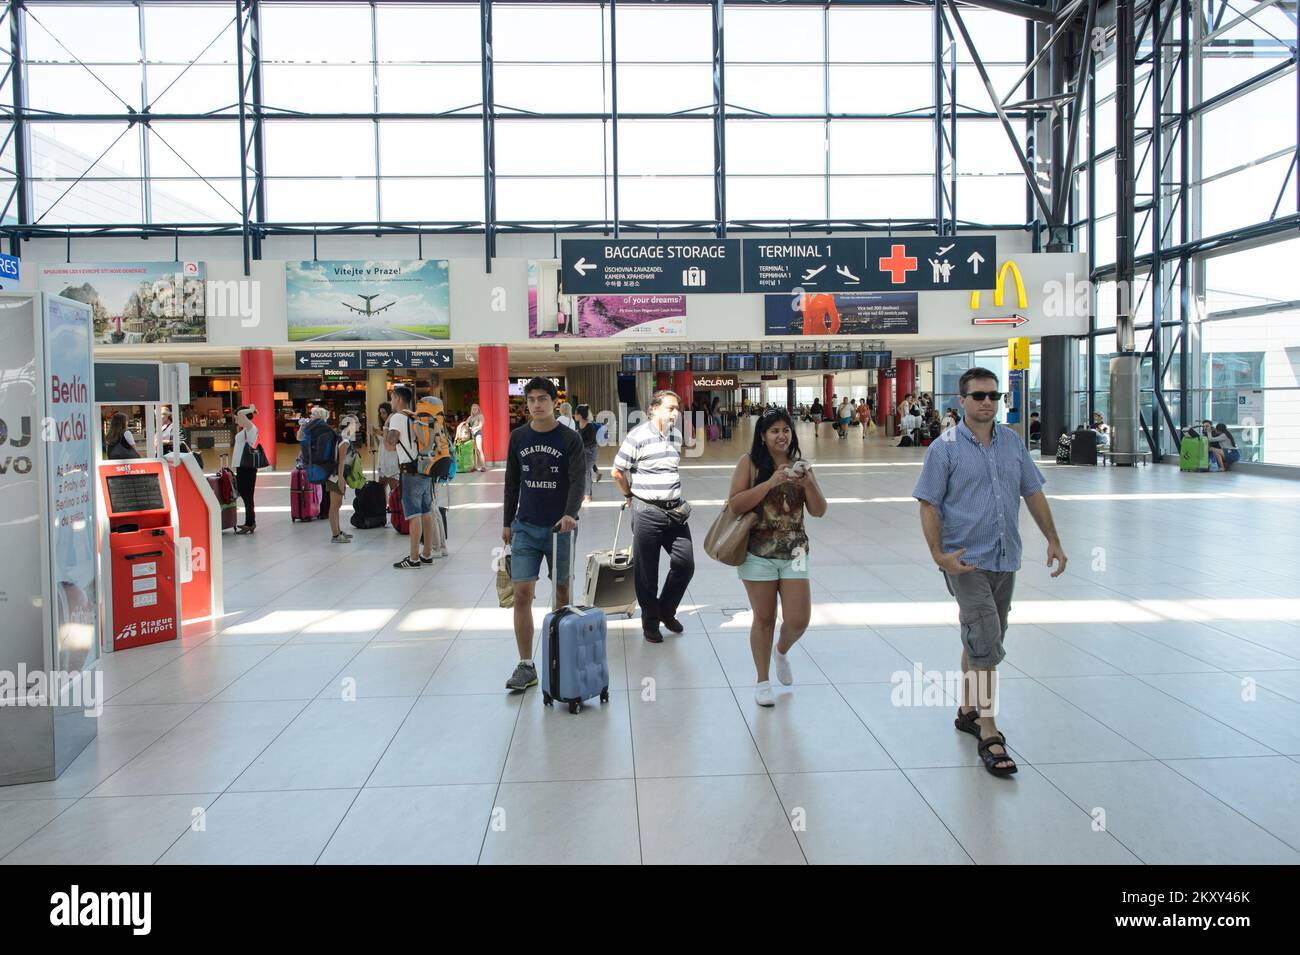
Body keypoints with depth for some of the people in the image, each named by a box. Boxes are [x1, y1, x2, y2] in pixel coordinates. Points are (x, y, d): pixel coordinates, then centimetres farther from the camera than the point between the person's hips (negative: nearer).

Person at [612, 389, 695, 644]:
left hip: (675, 510, 6)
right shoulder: (638, 436, -13)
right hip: (647, 512, -6)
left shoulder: (676, 435, 8)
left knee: (685, 564, 8)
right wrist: (630, 495, 6)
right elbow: (617, 472, -8)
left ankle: (667, 611, 30)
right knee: (647, 572, 6)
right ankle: (650, 622, 22)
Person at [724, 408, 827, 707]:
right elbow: (735, 505, -14)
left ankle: (782, 651, 35)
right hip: (758, 553, -3)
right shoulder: (750, 462, -4)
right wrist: (771, 482, -21)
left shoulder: (800, 465, 7)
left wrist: (807, 482, -14)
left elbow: (819, 511, 2)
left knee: (798, 620, 0)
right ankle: (762, 682, 24)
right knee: (764, 618, 6)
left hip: (794, 553, 3)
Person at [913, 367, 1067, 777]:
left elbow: (1033, 493, 15)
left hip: (1005, 560, 6)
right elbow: (929, 506, -8)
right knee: (986, 645, -12)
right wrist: (939, 554, -18)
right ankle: (989, 735, -6)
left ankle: (968, 711, 33)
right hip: (967, 562, -6)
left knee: (983, 642, 17)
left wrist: (1053, 540, 10)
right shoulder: (945, 449, -7)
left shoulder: (1013, 442, 8)